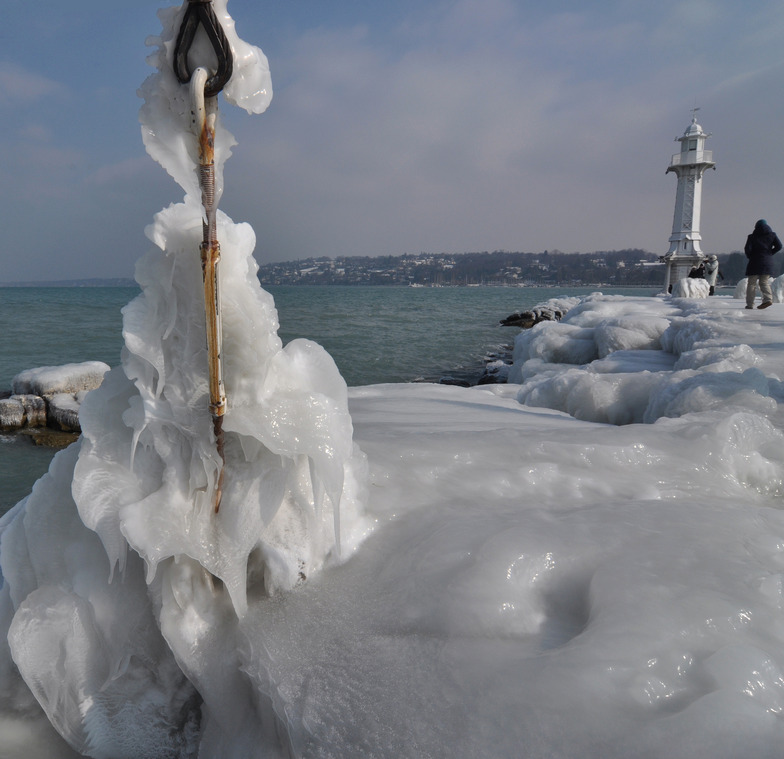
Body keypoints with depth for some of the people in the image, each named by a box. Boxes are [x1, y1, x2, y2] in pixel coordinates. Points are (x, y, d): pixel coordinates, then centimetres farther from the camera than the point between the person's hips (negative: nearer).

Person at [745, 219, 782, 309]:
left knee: (751, 283, 3)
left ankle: (750, 304, 0)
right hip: (767, 263, 3)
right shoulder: (772, 235, 6)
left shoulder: (752, 236, -1)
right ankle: (768, 298, -11)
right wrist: (770, 254, 8)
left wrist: (750, 257, 6)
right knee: (764, 282, 11)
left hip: (754, 262, -3)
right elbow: (779, 246, -3)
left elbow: (747, 249, -11)